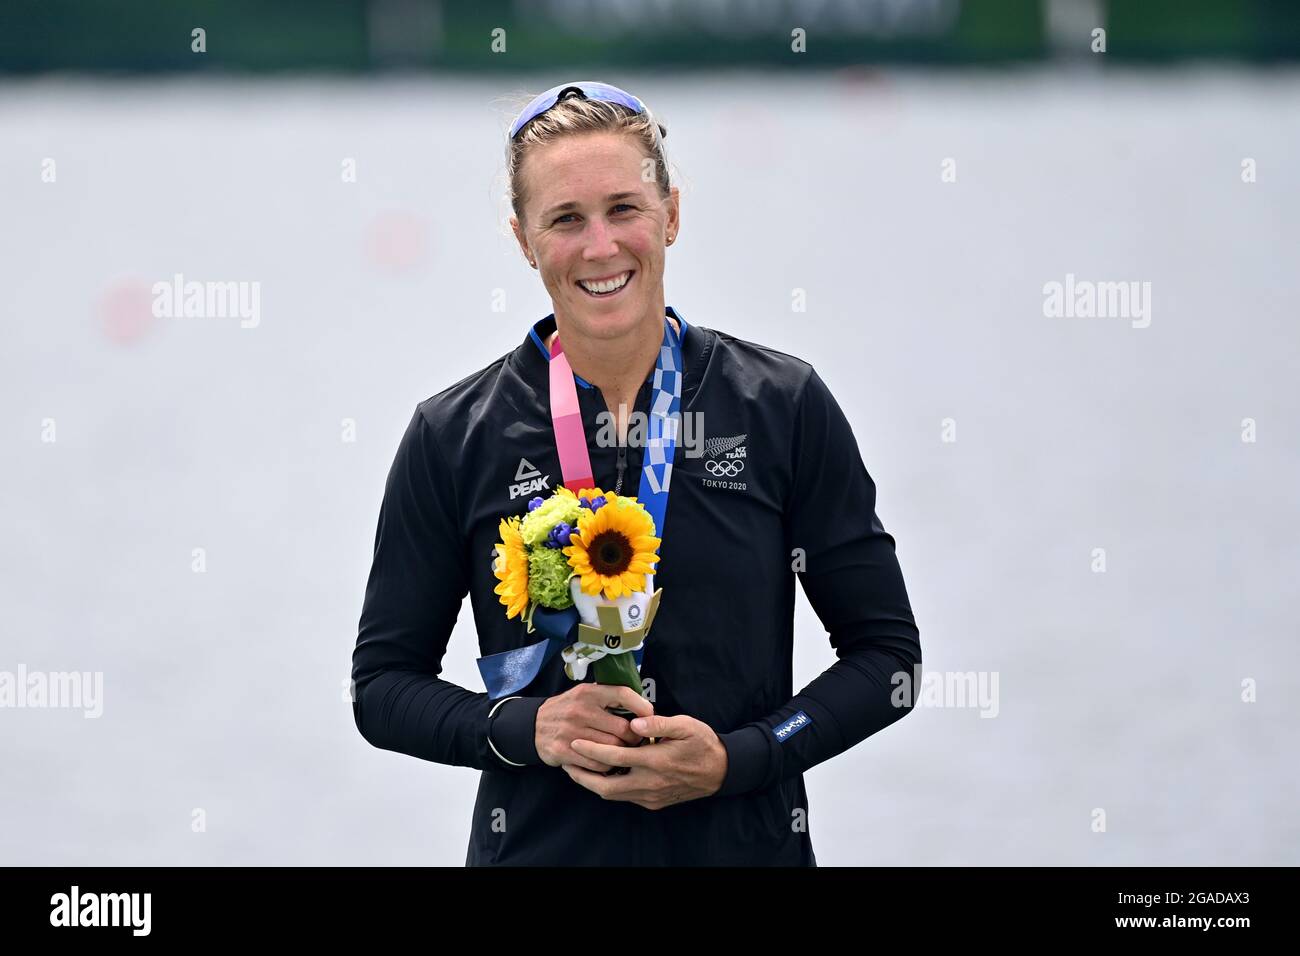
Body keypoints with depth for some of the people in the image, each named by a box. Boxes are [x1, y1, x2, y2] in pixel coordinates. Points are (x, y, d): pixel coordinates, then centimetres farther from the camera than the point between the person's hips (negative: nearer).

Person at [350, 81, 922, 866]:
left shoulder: (785, 406, -3)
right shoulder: (455, 436, -2)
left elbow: (887, 655, -1)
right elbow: (383, 684, 1)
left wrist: (736, 758, -15)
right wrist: (526, 729, -16)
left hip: (747, 842, 0)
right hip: (540, 846, 0)